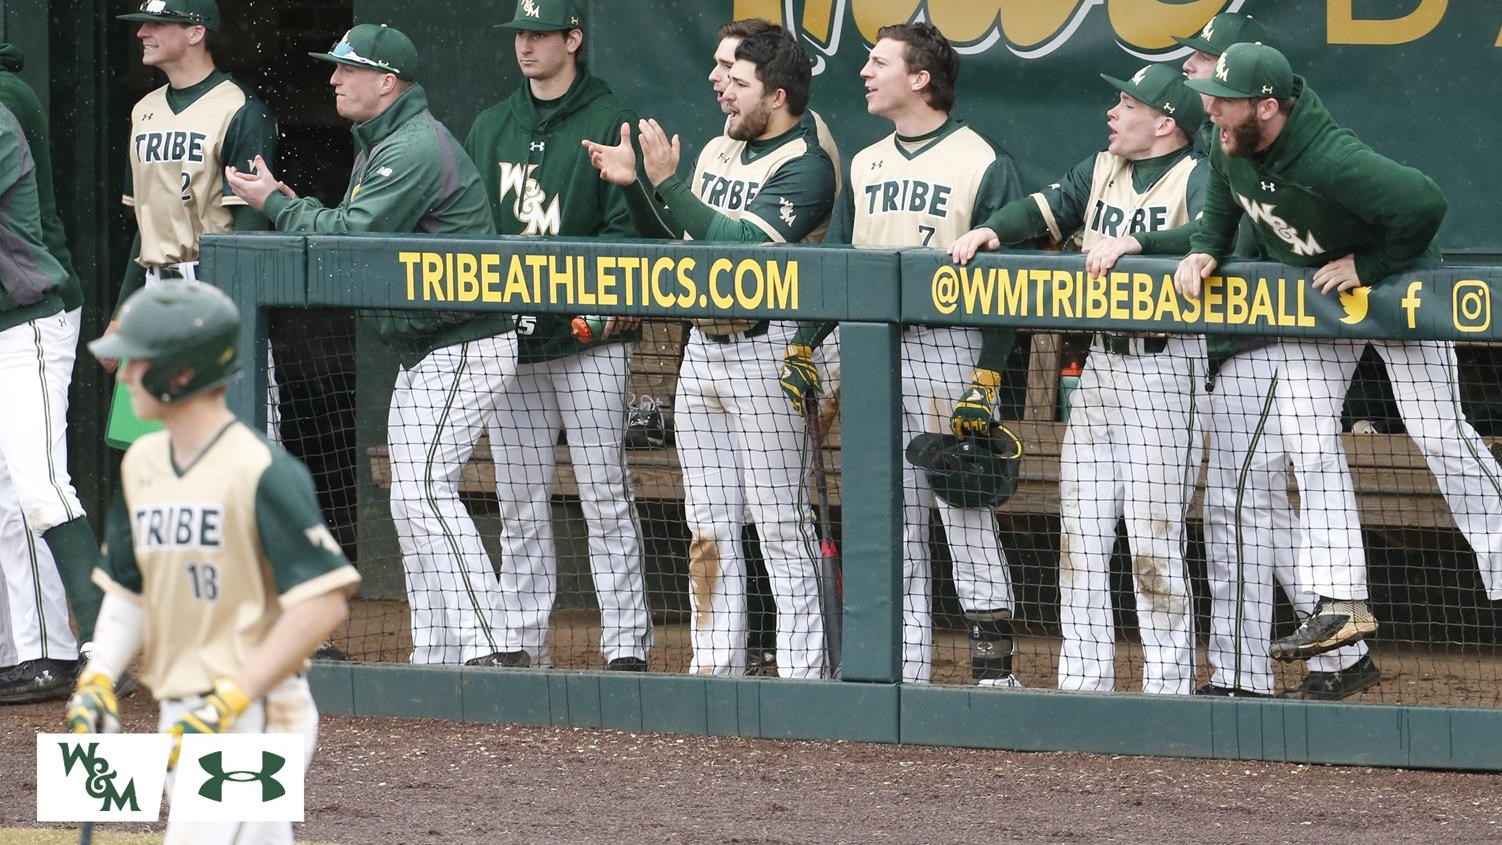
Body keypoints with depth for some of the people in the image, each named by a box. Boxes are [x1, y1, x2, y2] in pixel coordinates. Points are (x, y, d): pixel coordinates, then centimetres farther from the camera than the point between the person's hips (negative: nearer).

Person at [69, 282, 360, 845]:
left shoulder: (260, 471, -15)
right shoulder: (141, 465, 9)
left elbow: (326, 602, -19)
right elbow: (126, 591, 16)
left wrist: (230, 700, -22)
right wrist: (98, 679, -2)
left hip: (254, 716, -8)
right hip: (180, 718, 8)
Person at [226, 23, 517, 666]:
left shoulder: (416, 148, -17)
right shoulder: (377, 144, 18)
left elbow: (354, 236, -22)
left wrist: (275, 204, -10)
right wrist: (297, 209, 0)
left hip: (465, 349, -11)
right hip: (421, 354, 11)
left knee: (423, 487, -19)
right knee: (413, 497, 12)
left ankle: (483, 647, -23)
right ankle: (435, 654, 16)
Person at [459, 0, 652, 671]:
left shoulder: (608, 123, 0)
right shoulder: (491, 128, 17)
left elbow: (627, 225, -6)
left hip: (588, 338, -5)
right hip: (508, 338, 5)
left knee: (604, 496, -6)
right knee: (520, 500, 7)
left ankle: (626, 643, -5)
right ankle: (521, 643, 12)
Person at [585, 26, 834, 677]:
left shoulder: (805, 167, -11)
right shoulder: (717, 151, 15)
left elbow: (737, 244, -22)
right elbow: (672, 240, 19)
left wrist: (667, 182, -20)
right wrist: (633, 185, 4)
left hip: (764, 354, -8)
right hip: (702, 348, 8)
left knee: (781, 526, -6)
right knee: (709, 529, 10)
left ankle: (803, 672, -4)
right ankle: (716, 667, 16)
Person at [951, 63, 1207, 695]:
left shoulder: (1195, 179, -7)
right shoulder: (1101, 171, 17)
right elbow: (1046, 210, 10)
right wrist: (990, 230, -9)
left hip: (1164, 365, -8)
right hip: (1099, 363, 8)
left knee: (1154, 540, -7)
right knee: (1080, 537, 7)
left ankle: (1169, 685, 0)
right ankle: (1082, 682, 13)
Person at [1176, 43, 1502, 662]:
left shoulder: (1328, 161, -38)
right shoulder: (1230, 149, -13)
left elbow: (1423, 203, -43)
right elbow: (1219, 211, 9)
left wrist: (1369, 266, -30)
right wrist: (1203, 251, -11)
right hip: (1313, 296, 8)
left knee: (1439, 434, -7)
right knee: (1306, 435, 0)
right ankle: (1341, 603, 2)